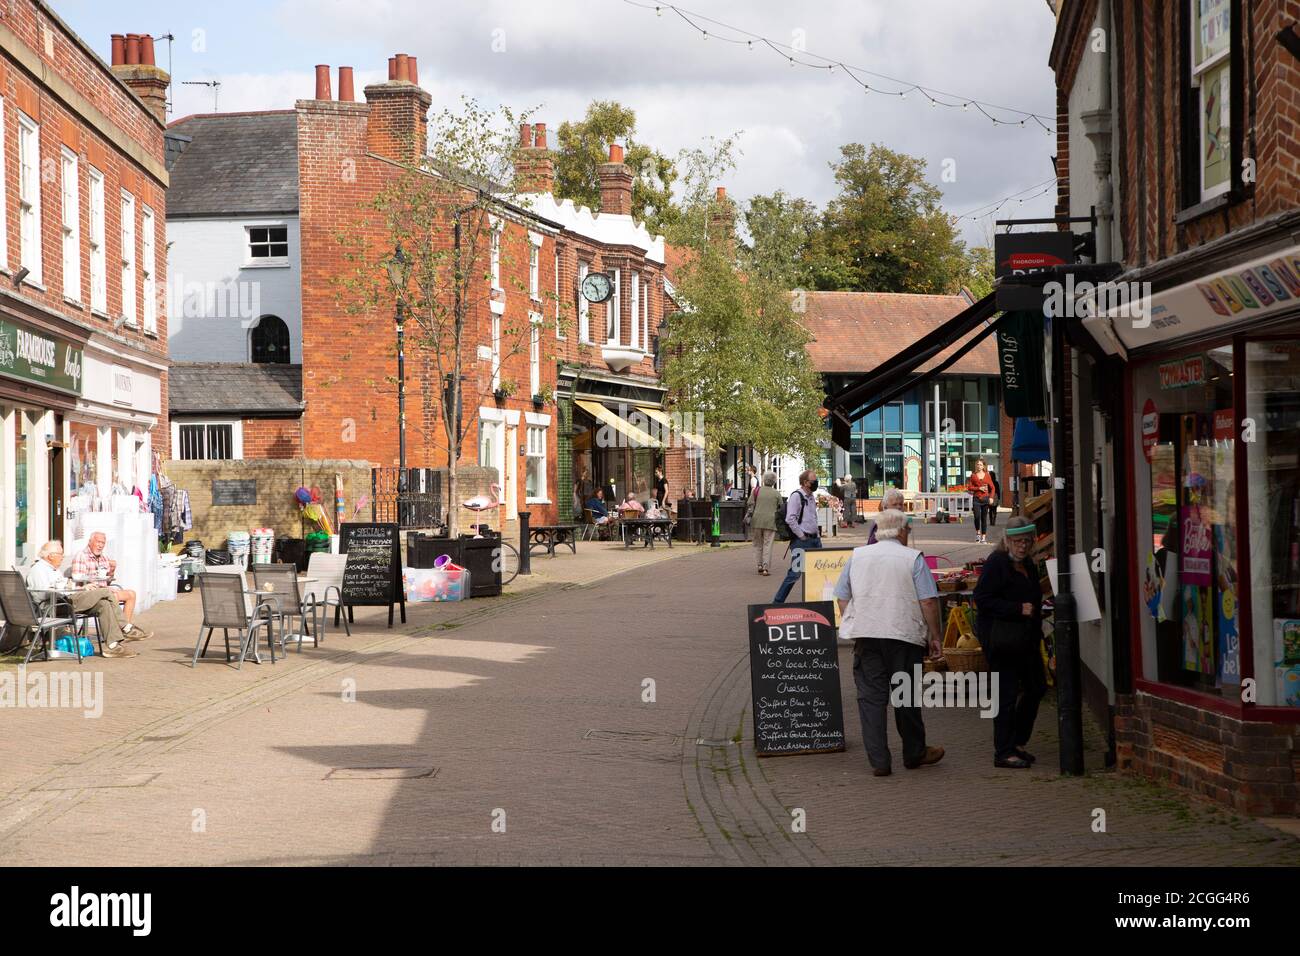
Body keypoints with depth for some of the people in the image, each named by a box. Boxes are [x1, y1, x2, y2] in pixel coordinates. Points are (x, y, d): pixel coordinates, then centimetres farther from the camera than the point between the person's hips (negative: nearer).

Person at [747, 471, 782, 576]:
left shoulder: (757, 490, 3)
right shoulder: (777, 494, 3)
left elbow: (751, 504, 0)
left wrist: (748, 516, 7)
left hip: (757, 521, 1)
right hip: (770, 521, -1)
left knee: (758, 543, 15)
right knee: (767, 545, 1)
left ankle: (760, 564, 8)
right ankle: (766, 568, -6)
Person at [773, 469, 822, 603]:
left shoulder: (811, 496, 16)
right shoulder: (796, 496, -12)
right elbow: (790, 519, -21)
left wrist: (817, 533, 16)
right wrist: (801, 536, -17)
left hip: (814, 539, 9)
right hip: (801, 542, -9)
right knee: (795, 572, -8)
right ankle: (777, 602, -1)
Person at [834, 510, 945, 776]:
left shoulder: (857, 556, 9)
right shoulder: (913, 558, -2)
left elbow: (842, 598, 12)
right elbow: (929, 602, -6)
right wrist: (934, 637, 2)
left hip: (865, 634, 2)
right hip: (905, 635, -2)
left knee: (870, 697, 3)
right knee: (906, 696, 10)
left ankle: (878, 761, -1)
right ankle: (914, 754, 24)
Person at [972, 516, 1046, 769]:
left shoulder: (1029, 565, 14)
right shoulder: (996, 563, -11)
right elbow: (982, 599, -18)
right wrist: (1018, 609, -21)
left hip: (1026, 639, 9)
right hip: (1001, 640, -9)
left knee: (1036, 688, 12)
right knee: (1007, 693, -6)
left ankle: (1016, 743, 25)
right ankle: (1003, 752, 1)